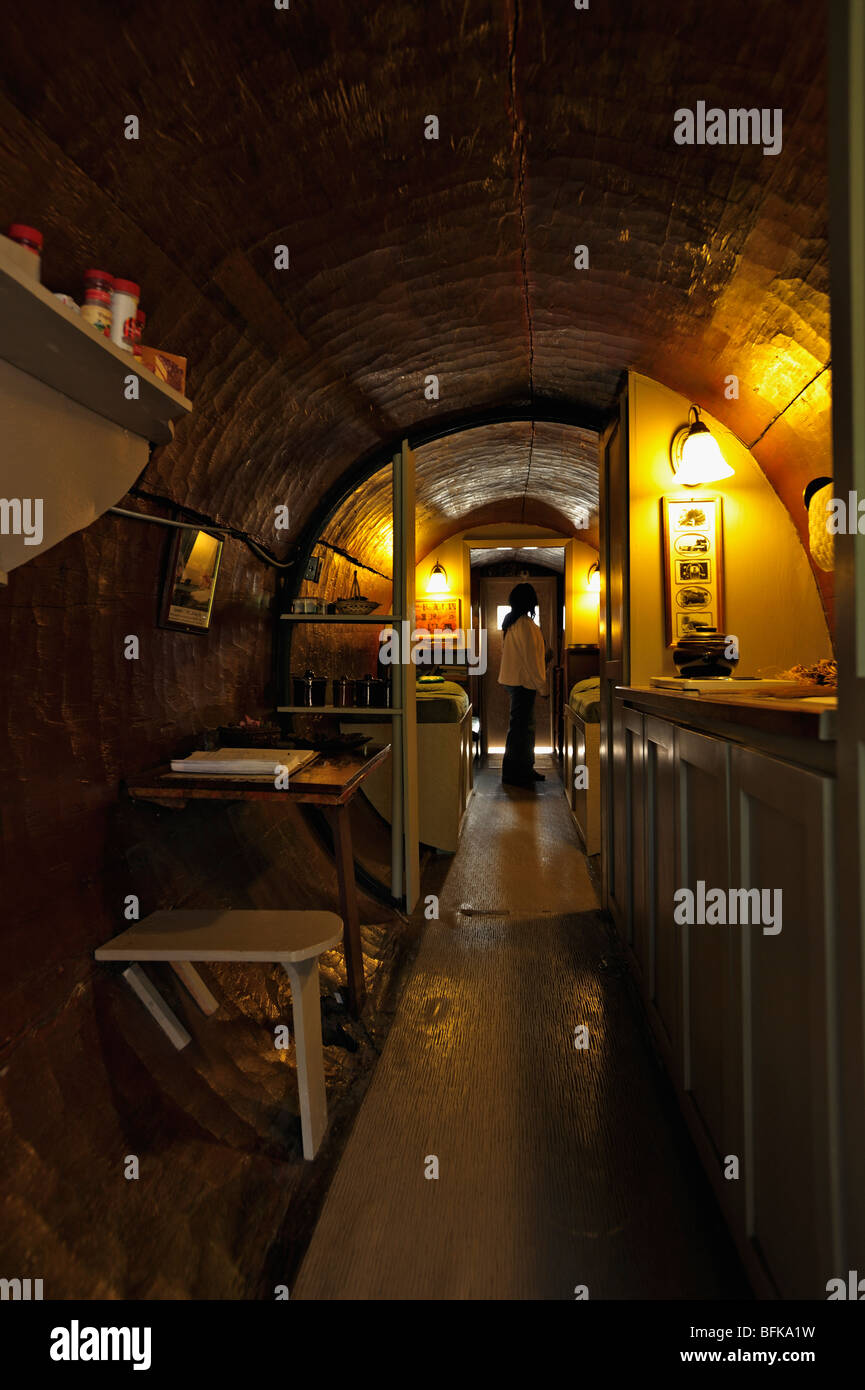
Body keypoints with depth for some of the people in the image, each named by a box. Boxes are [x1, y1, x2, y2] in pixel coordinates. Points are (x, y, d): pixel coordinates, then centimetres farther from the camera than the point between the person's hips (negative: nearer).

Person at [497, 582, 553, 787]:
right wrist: (541, 684, -13)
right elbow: (529, 657, -19)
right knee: (519, 726, -5)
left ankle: (526, 769, 25)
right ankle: (512, 774, 1)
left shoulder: (511, 621, 13)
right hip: (522, 681, -10)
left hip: (513, 679, 10)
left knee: (526, 725, 16)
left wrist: (544, 657, 22)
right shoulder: (525, 624, -17)